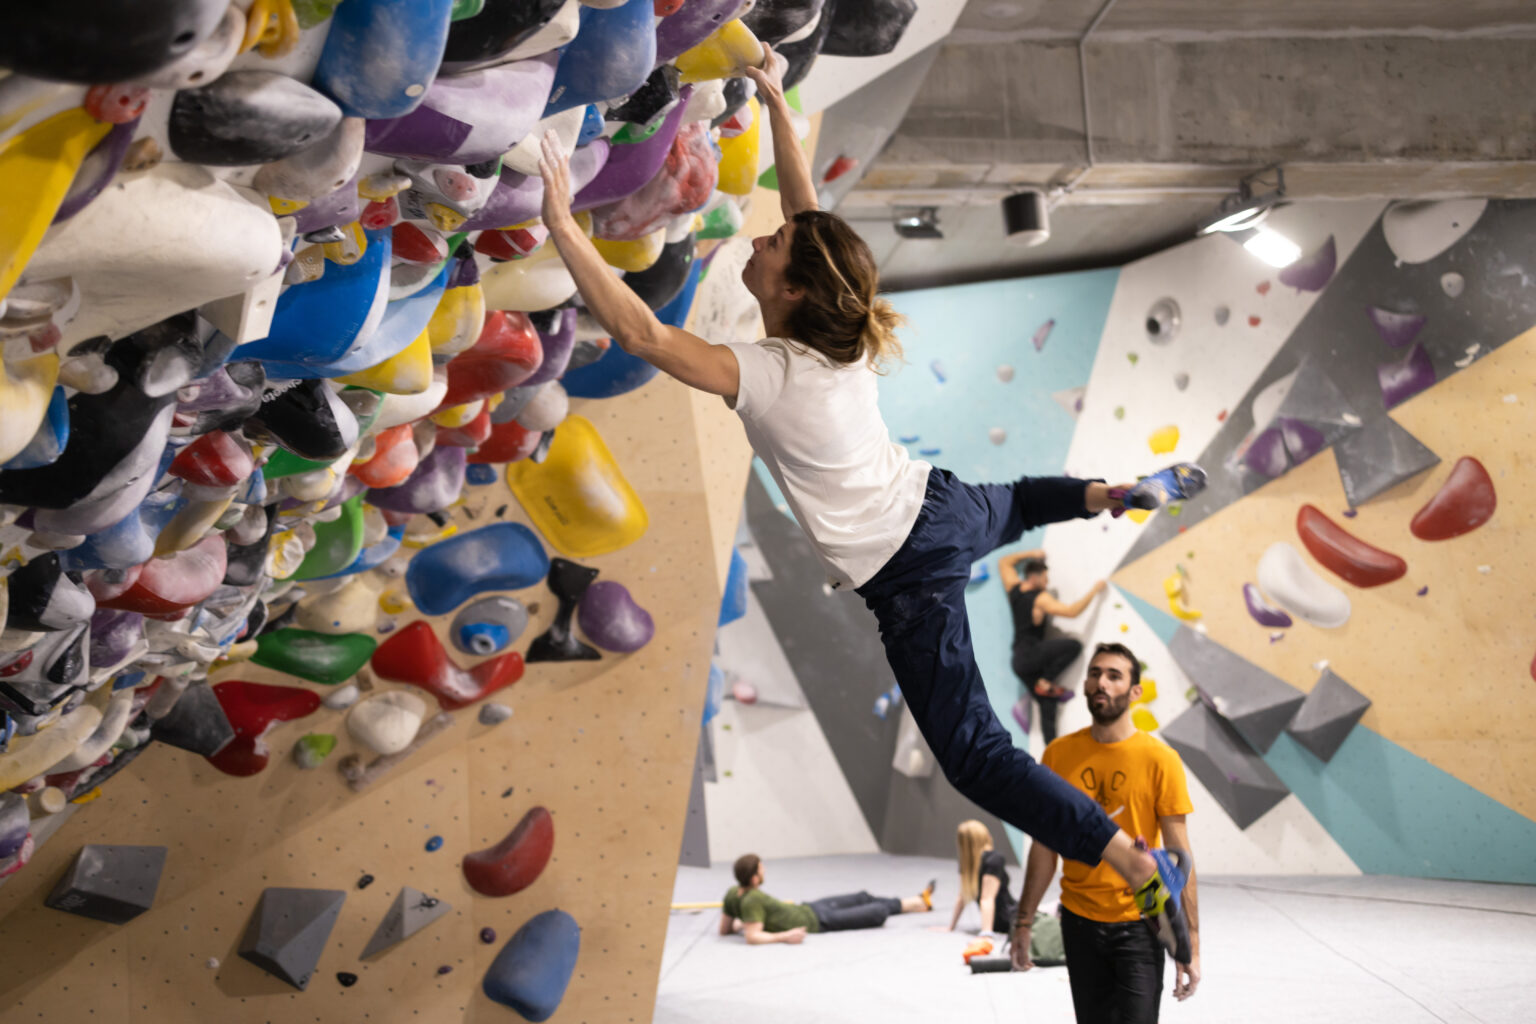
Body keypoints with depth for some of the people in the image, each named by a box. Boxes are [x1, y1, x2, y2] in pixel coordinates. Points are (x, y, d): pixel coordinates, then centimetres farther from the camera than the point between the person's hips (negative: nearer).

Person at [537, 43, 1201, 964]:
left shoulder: (768, 376, -26)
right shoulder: (845, 333, -6)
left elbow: (641, 333, -31)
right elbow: (807, 200, 5)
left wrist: (564, 229, -26)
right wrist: (775, 99, 9)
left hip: (907, 574, -7)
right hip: (943, 505, 7)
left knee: (976, 753, -3)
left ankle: (1148, 869, -6)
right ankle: (1128, 493, 44)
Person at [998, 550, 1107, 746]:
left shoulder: (1013, 588, 8)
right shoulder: (1040, 599, -14)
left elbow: (1004, 562, 25)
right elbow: (1071, 611, -21)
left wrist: (1031, 554, 24)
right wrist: (1094, 591, -11)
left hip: (1019, 660, 8)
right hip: (1031, 652, -8)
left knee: (1048, 703, 5)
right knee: (1074, 645, -17)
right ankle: (1045, 683, -10)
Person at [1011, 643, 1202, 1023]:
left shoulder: (1160, 759, -8)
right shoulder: (1059, 754, 1)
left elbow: (1179, 855, -7)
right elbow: (1045, 846, 7)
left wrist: (1190, 945, -11)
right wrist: (1023, 922, 6)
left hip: (1138, 925, -3)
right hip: (1079, 921, 3)